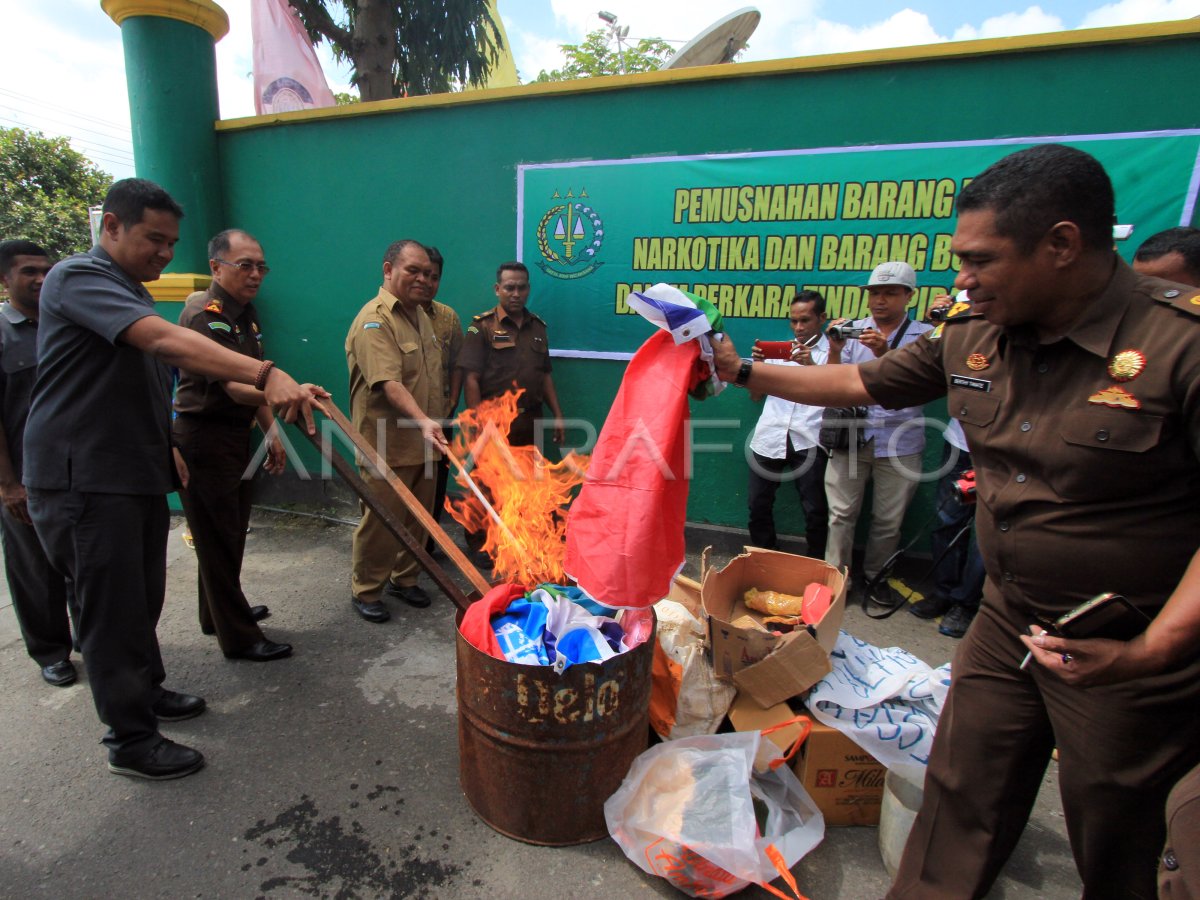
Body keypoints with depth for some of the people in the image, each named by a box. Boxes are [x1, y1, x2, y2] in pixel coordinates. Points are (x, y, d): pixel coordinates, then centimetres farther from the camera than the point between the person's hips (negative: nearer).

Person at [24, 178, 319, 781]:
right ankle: (131, 741, 13)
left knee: (143, 598, 19)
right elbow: (166, 341, -31)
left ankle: (146, 690, 37)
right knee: (112, 609, 0)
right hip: (85, 478, -9)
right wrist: (264, 375, -42)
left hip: (139, 473, 9)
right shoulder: (78, 278, -13)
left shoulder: (134, 296, 19)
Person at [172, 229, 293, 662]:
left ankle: (219, 613, 37)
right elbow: (234, 387, -31)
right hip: (203, 438, -9)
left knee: (230, 531, 20)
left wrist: (271, 431, 14)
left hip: (236, 435, 10)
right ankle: (238, 637, 10)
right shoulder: (204, 316, -19)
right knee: (217, 537, 0)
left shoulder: (246, 314, 11)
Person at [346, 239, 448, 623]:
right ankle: (366, 591, 23)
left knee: (417, 518, 17)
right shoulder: (374, 319, -16)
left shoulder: (419, 314, 13)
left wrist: (436, 423, 18)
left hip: (423, 443, 8)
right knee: (380, 522, 4)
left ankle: (403, 579, 34)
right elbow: (388, 383, -29)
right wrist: (422, 420, -41)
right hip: (388, 446, -8)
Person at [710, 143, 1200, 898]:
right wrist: (744, 372, 9)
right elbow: (863, 383, 9)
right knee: (960, 798, 16)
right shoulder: (972, 338, -3)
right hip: (1009, 623, 5)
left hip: (1132, 650, -4)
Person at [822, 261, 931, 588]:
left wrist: (884, 353, -26)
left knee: (888, 520, 9)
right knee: (841, 513, 3)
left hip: (899, 442, 0)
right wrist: (835, 350, -18)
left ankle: (875, 578, 27)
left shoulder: (924, 336, 2)